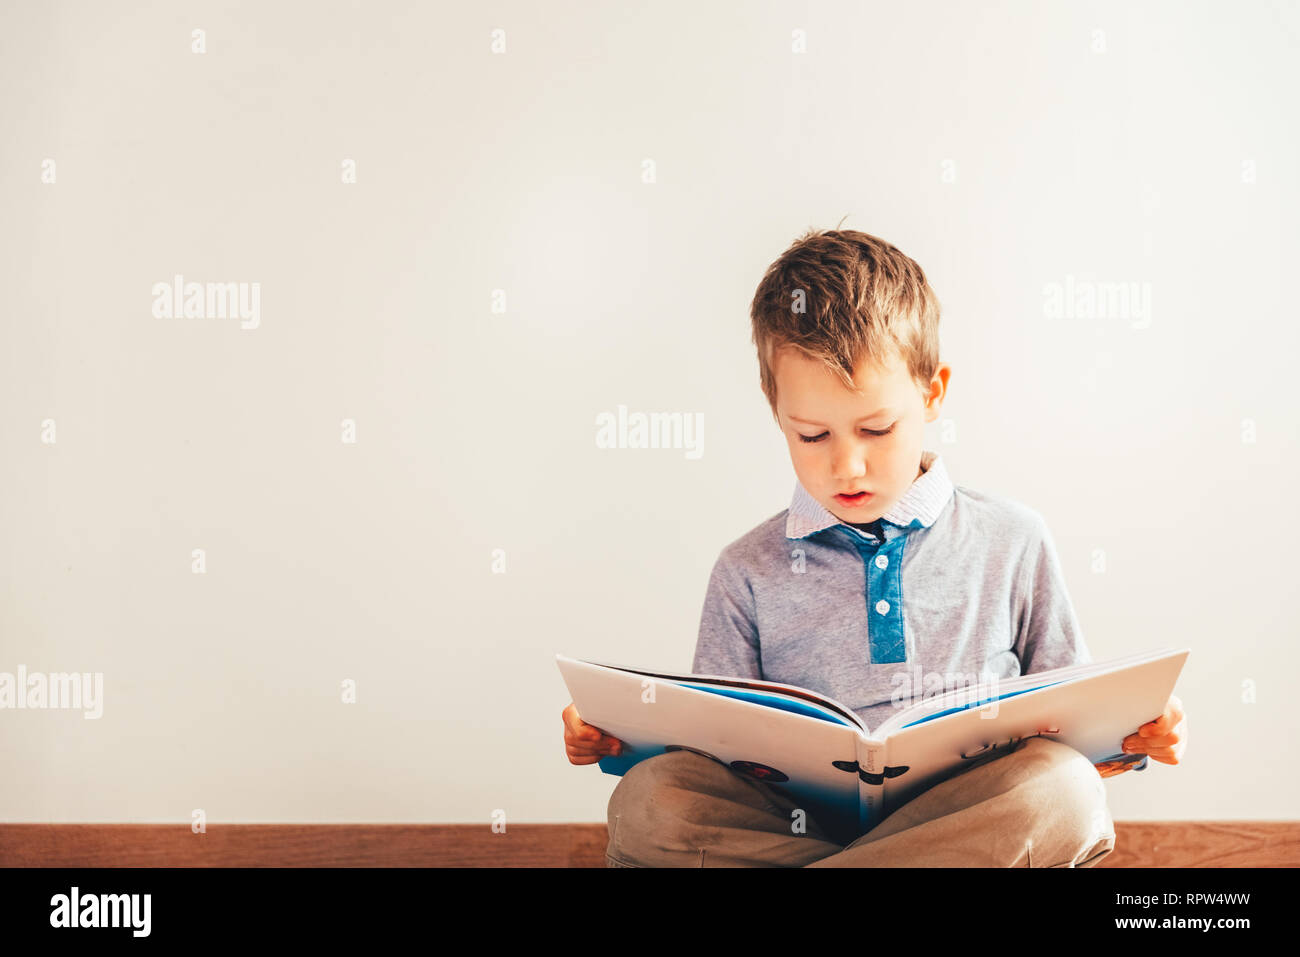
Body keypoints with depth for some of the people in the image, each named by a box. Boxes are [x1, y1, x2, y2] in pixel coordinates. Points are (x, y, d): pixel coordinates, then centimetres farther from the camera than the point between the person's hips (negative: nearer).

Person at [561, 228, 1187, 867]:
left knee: (1064, 787, -33)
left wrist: (1128, 733, -5)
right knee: (649, 800, -28)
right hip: (796, 824, -1)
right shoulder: (748, 574, 8)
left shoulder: (1014, 542, 9)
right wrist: (620, 736, -7)